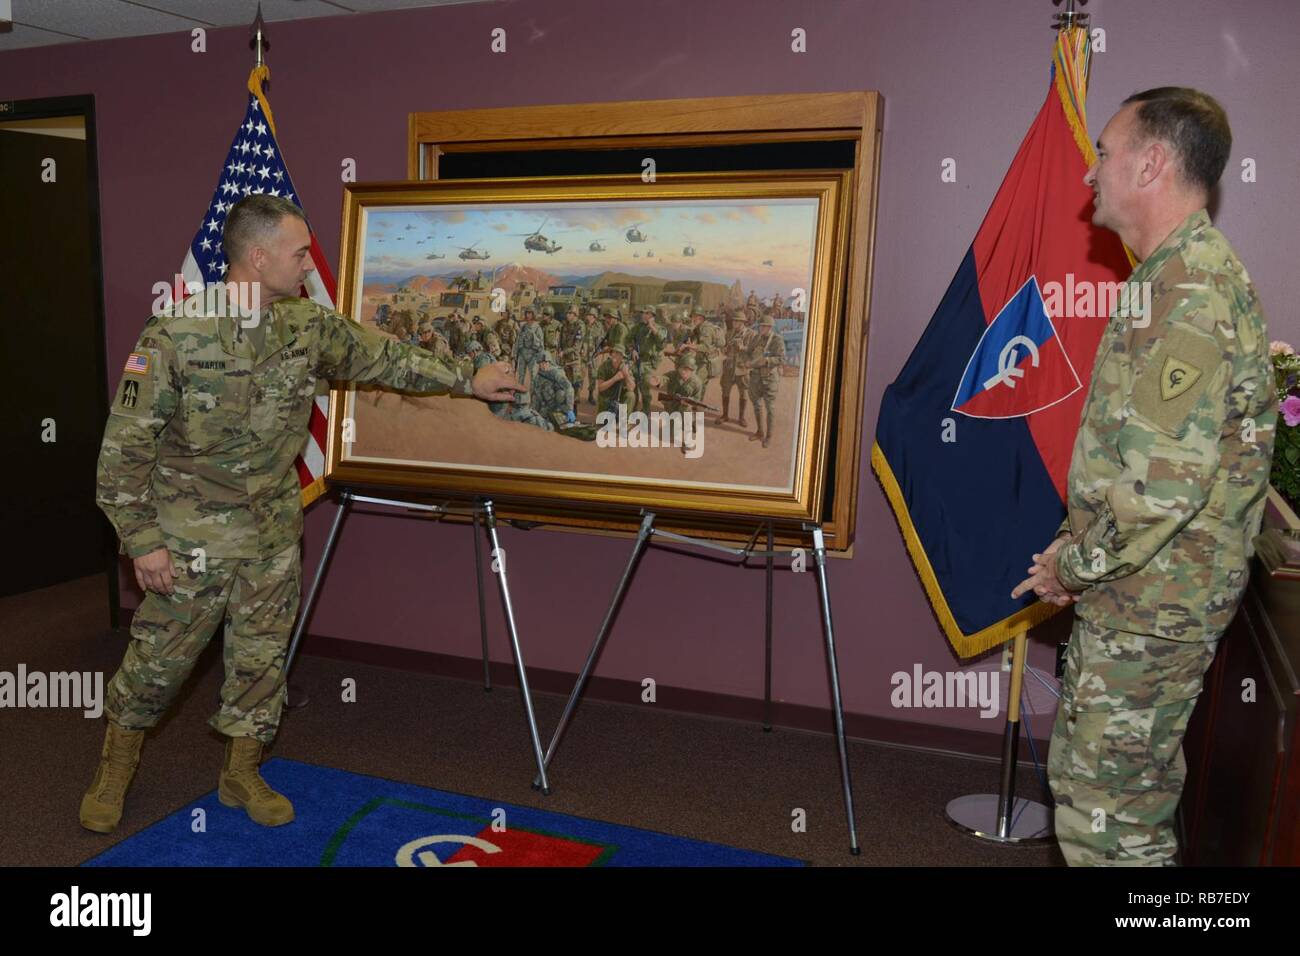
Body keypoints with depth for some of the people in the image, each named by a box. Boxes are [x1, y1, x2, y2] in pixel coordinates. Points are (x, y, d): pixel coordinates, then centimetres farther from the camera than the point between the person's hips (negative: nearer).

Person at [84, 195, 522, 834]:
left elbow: (385, 358, 10)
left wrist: (468, 381, 14)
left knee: (262, 658, 12)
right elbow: (125, 447, -13)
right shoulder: (173, 337, -17)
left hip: (275, 535, 4)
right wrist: (142, 541, -14)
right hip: (193, 539, -4)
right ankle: (116, 768, 35)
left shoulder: (308, 327, -2)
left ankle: (242, 774, 31)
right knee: (160, 658, 9)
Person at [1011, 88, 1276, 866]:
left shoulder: (1190, 292, -21)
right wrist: (1076, 549, 12)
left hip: (1150, 604, -10)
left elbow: (1167, 481, -28)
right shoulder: (1188, 275, 13)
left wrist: (1074, 566, -14)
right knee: (1133, 783, 23)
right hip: (1142, 593, 10)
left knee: (1102, 804, 1)